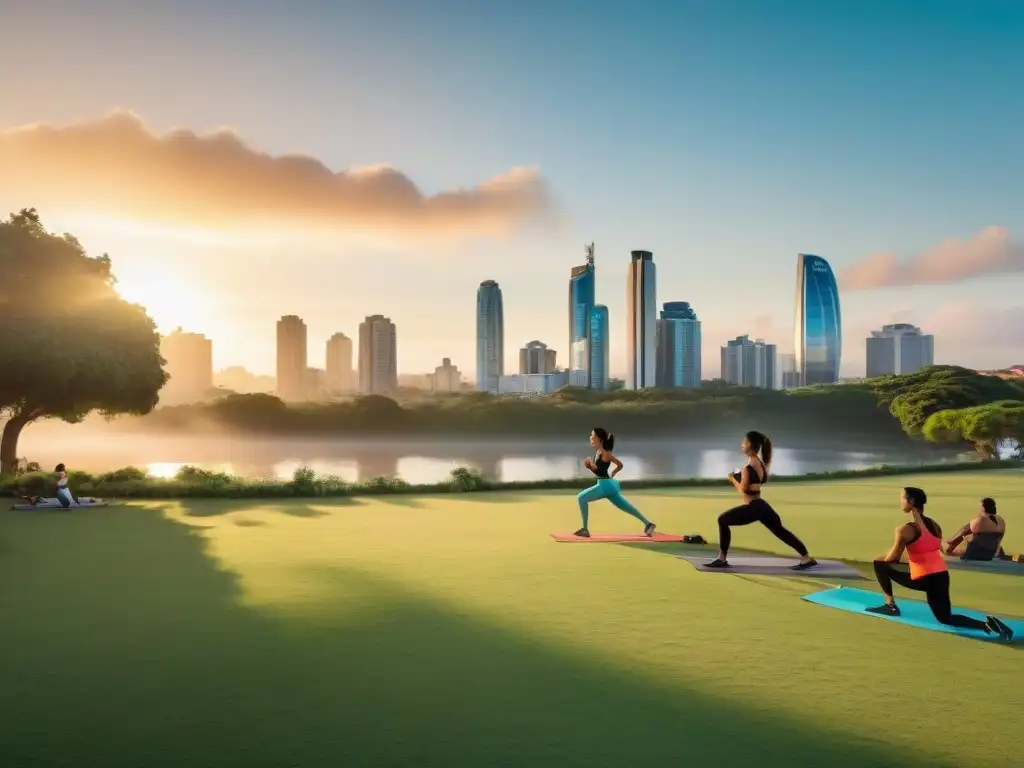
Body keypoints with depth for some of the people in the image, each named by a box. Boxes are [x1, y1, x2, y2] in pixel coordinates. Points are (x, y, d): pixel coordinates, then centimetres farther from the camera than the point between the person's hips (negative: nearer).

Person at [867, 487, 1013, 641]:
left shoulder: (905, 529, -12)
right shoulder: (934, 525, 11)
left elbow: (892, 558, -5)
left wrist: (882, 559, 16)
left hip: (923, 580, -7)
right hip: (941, 576, 7)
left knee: (880, 565, 8)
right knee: (945, 618, 18)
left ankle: (890, 606, 11)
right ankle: (987, 623, -5)